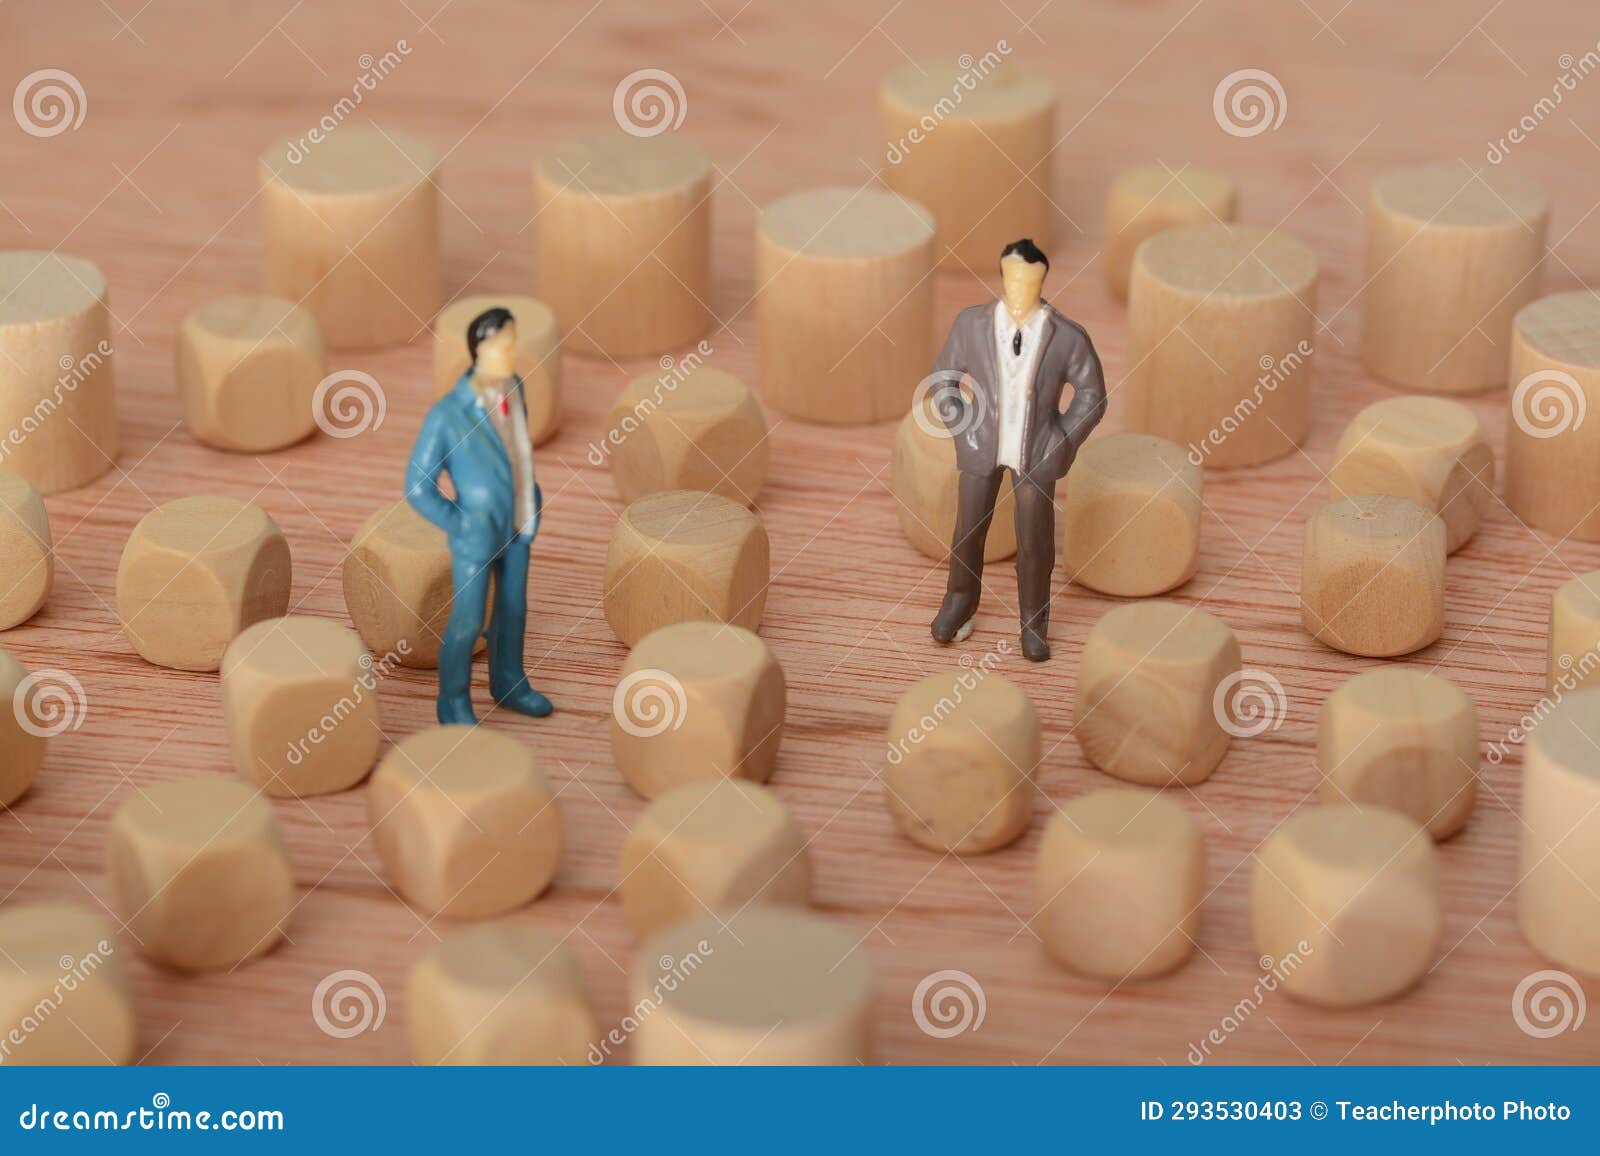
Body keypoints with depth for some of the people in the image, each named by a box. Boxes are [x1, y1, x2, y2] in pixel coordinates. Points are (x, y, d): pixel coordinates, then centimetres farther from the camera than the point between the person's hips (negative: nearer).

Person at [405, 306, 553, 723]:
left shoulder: (513, 388, -10)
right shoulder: (447, 414, -30)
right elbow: (417, 487, -21)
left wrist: (532, 496, 9)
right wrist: (459, 525, -14)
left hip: (517, 525, 6)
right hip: (476, 534, -6)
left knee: (513, 609, 22)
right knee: (468, 622, 8)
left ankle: (508, 685, 42)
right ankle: (454, 705, 27)